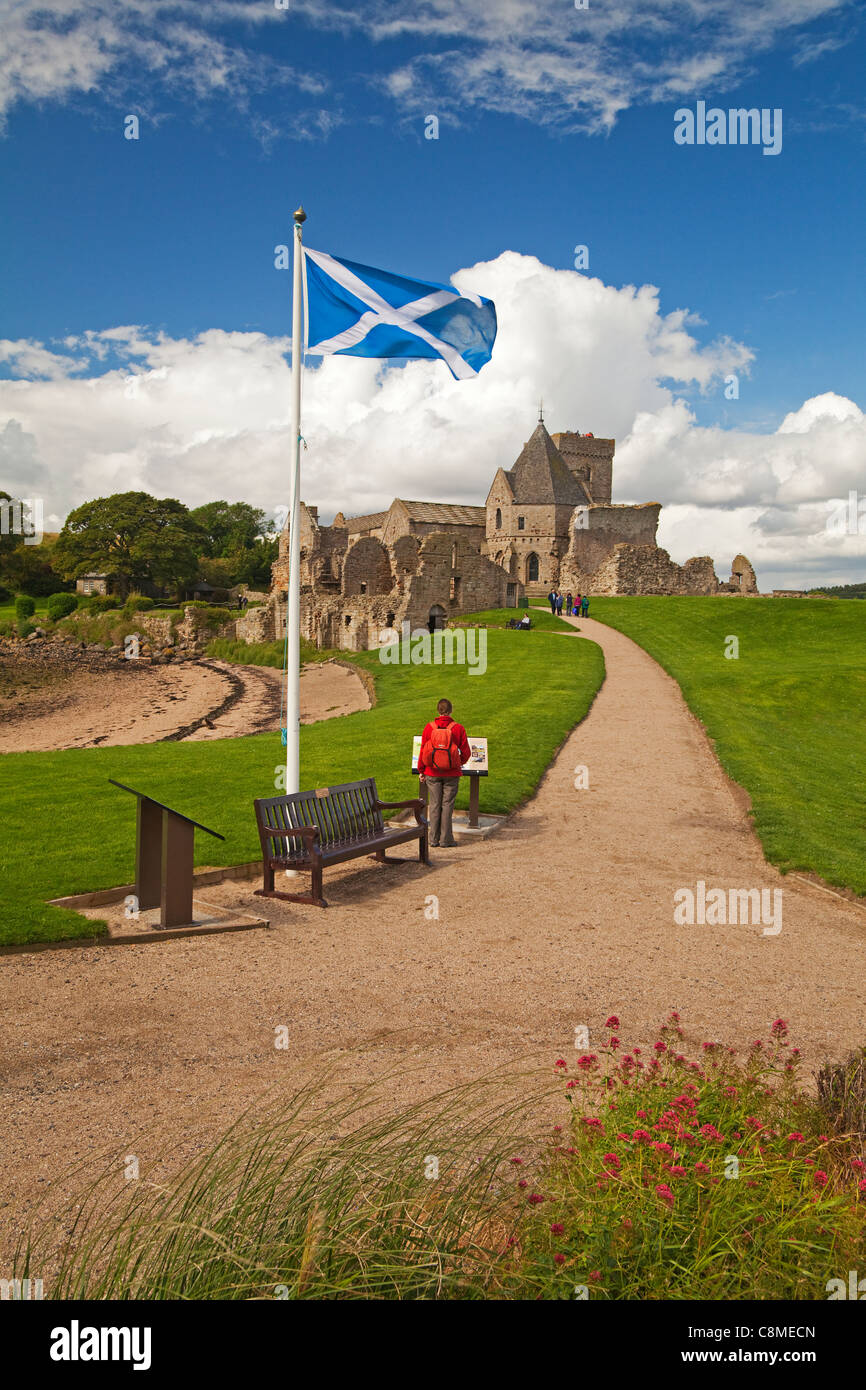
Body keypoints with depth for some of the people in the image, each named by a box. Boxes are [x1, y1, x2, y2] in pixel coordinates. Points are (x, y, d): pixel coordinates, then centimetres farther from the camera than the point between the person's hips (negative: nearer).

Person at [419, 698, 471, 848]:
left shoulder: (429, 727, -5)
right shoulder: (458, 728, -7)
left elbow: (423, 751, 0)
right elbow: (466, 752, -2)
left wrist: (421, 770, 11)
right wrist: (460, 762, 19)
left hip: (432, 773, 1)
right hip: (452, 773, -1)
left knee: (434, 805, 8)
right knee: (447, 804, 5)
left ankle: (434, 839, 13)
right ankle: (446, 839, 7)